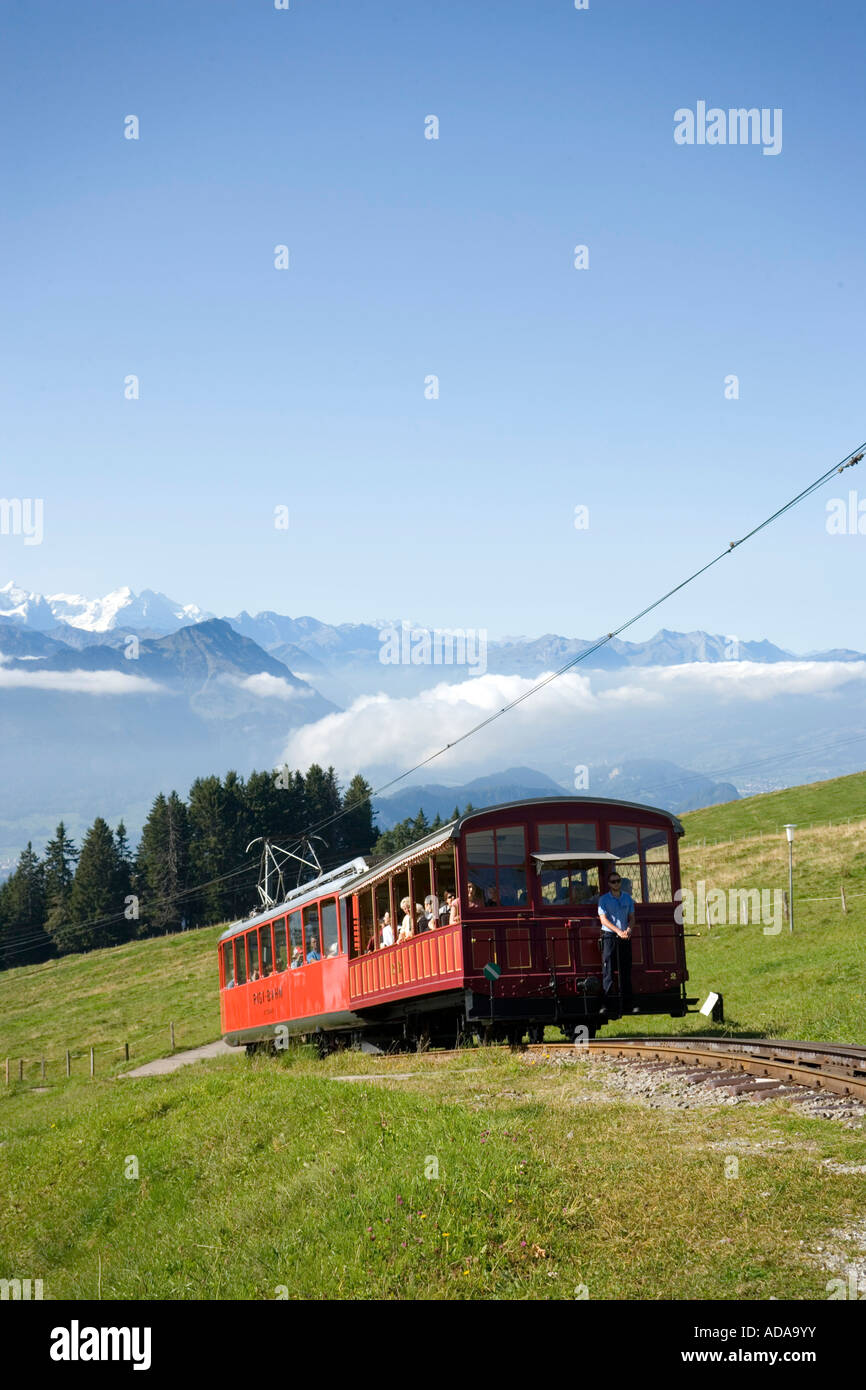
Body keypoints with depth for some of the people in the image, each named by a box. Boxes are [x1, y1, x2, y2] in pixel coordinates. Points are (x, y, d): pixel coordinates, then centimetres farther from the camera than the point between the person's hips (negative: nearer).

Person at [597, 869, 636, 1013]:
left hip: (625, 937, 4)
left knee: (625, 971, 5)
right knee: (608, 971, -6)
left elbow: (631, 918, 13)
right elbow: (604, 920, -9)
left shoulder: (628, 898, 11)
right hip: (609, 936, -4)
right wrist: (618, 931, -20)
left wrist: (629, 929, -9)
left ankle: (626, 1005, 9)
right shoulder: (604, 899, -1)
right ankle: (605, 1004, -6)